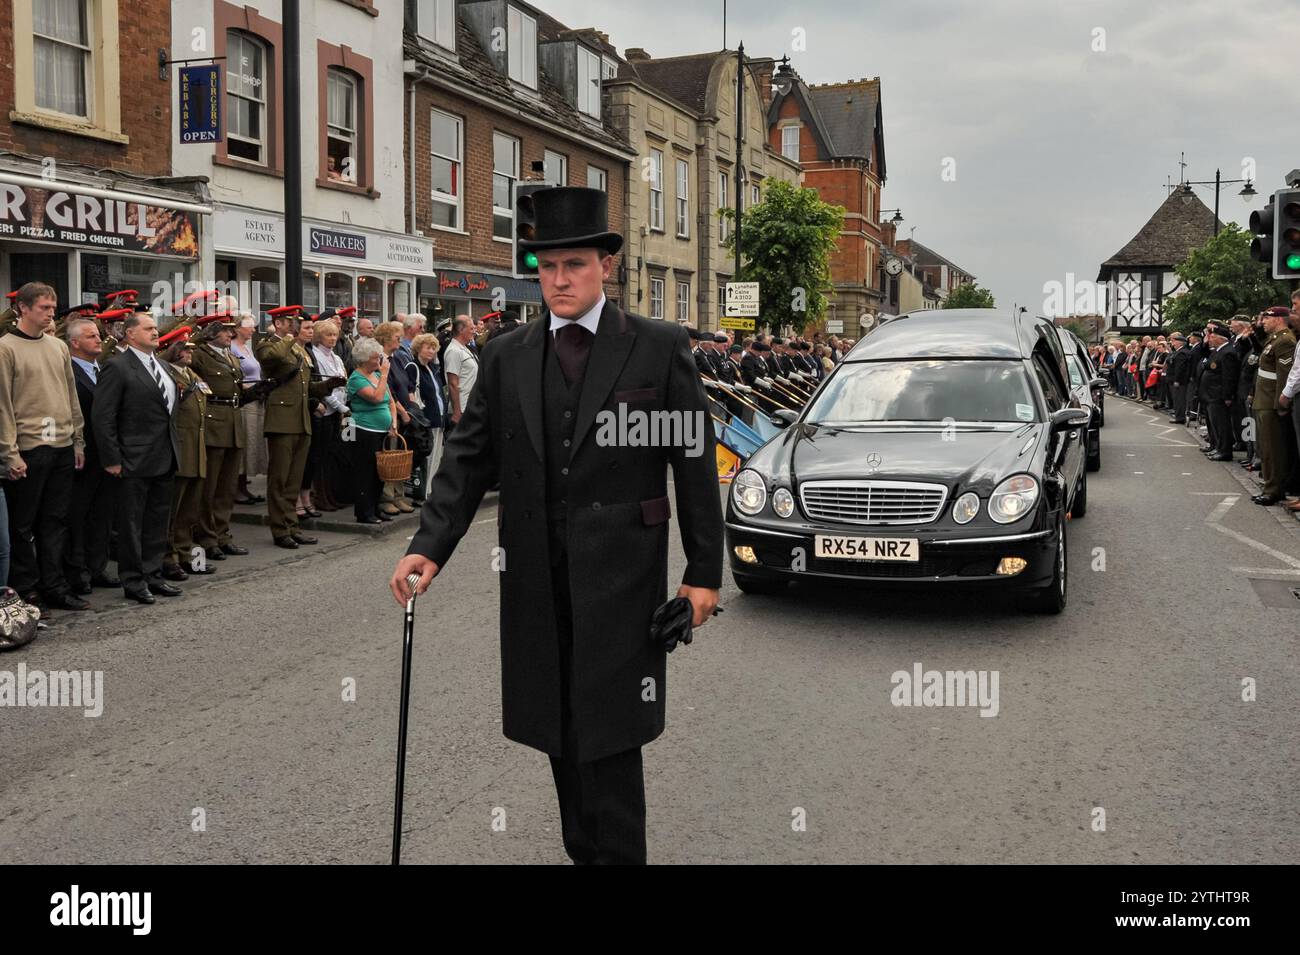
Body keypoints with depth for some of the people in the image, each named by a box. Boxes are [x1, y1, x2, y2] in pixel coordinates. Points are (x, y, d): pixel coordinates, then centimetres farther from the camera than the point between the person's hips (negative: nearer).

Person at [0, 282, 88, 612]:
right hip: (27, 450, -5)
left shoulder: (59, 347, 12)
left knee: (55, 522, 10)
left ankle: (54, 586, 17)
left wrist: (78, 442, 11)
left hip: (63, 449, 5)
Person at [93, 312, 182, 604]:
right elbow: (103, 418, -13)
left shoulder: (161, 366, 13)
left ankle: (153, 575, 23)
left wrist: (174, 449, 13)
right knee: (132, 522, 2)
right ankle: (133, 581, 10)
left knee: (158, 521, 13)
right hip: (135, 460, -8)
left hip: (164, 459, 8)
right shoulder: (118, 368, -11)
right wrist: (112, 459, -16)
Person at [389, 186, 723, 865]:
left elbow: (695, 464, -1)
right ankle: (583, 850, 29)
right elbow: (468, 460, 5)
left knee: (609, 737, -2)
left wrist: (704, 572, -4)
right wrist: (429, 546, -9)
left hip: (619, 578, -4)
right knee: (560, 734, 13)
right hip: (538, 580, 4)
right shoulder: (505, 359, 8)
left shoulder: (660, 347, -1)